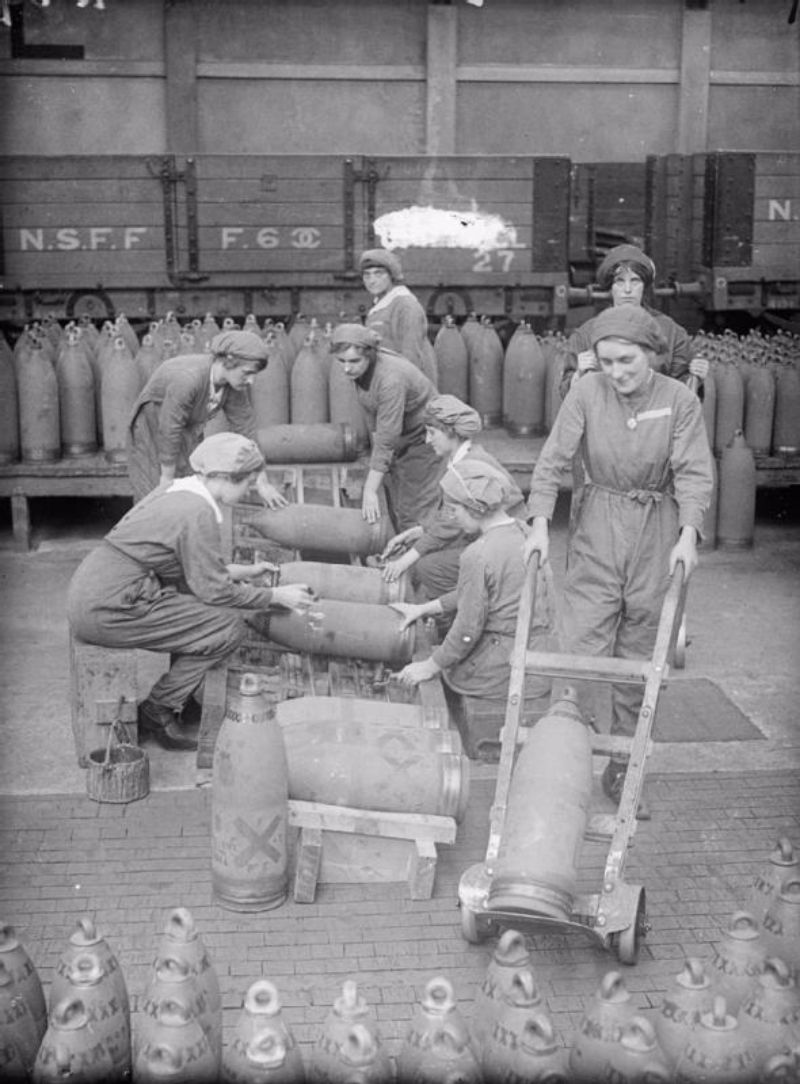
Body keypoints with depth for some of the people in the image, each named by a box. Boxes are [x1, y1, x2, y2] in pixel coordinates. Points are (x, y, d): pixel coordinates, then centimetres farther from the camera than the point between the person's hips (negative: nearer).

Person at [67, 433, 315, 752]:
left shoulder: (174, 492, 13)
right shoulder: (199, 512, -15)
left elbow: (196, 569, 24)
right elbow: (214, 590, -12)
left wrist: (245, 571, 30)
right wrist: (276, 596, -1)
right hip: (110, 611, -10)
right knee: (229, 627, -7)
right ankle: (157, 711, 1)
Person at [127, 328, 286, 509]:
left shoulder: (236, 385, -16)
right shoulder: (187, 378, -37)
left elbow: (245, 428, -8)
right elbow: (169, 430, -30)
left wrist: (262, 482, -7)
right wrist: (167, 478, -20)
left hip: (189, 436, 6)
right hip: (153, 428, -6)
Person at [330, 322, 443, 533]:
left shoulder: (391, 379, -35)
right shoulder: (360, 368, -11)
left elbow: (386, 440, -34)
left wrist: (370, 491, -33)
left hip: (423, 438, -8)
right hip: (400, 442, 8)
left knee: (415, 515, -9)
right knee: (396, 511, 14)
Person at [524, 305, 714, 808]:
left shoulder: (680, 400, -6)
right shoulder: (588, 392, -5)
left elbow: (694, 472, -9)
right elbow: (554, 458, -6)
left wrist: (687, 534, -22)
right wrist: (540, 524, -14)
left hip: (657, 528, 0)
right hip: (598, 524, 0)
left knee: (641, 652, 8)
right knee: (582, 643, -5)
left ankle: (624, 758, 21)